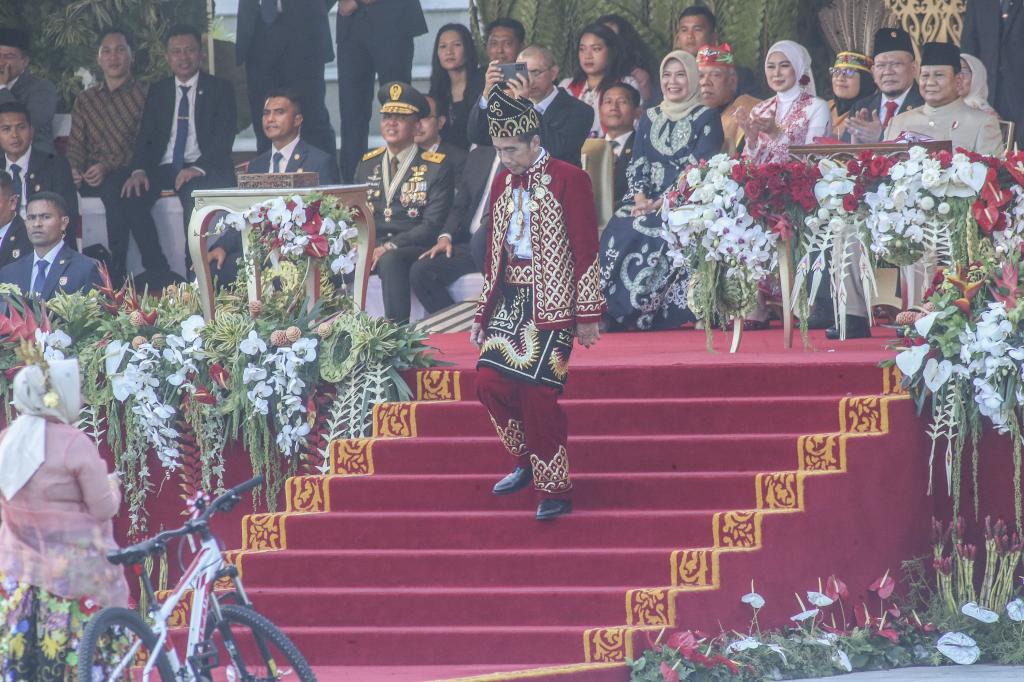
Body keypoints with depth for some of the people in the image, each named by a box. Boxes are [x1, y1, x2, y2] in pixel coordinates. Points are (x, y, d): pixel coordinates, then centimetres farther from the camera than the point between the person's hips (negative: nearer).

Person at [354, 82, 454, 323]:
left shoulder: (437, 167, 1)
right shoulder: (368, 164, 18)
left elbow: (432, 225, -7)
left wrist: (389, 247, -19)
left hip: (413, 248, -5)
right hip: (372, 245, 5)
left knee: (390, 260, -39)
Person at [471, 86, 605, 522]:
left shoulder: (569, 180, -7)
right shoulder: (503, 183, 13)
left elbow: (586, 251, -7)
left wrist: (588, 315, -9)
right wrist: (483, 313, 17)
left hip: (551, 302, -6)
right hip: (509, 298, 6)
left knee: (537, 391, -10)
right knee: (490, 382, -3)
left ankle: (555, 490, -1)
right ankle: (528, 463, 18)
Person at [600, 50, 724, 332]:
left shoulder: (707, 119, 3)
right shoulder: (650, 118, 20)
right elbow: (637, 164, 13)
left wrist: (662, 203, -16)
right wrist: (640, 198, -8)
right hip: (647, 200, 4)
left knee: (660, 235, -33)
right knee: (618, 232, -23)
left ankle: (651, 313, -27)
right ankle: (618, 313, -22)